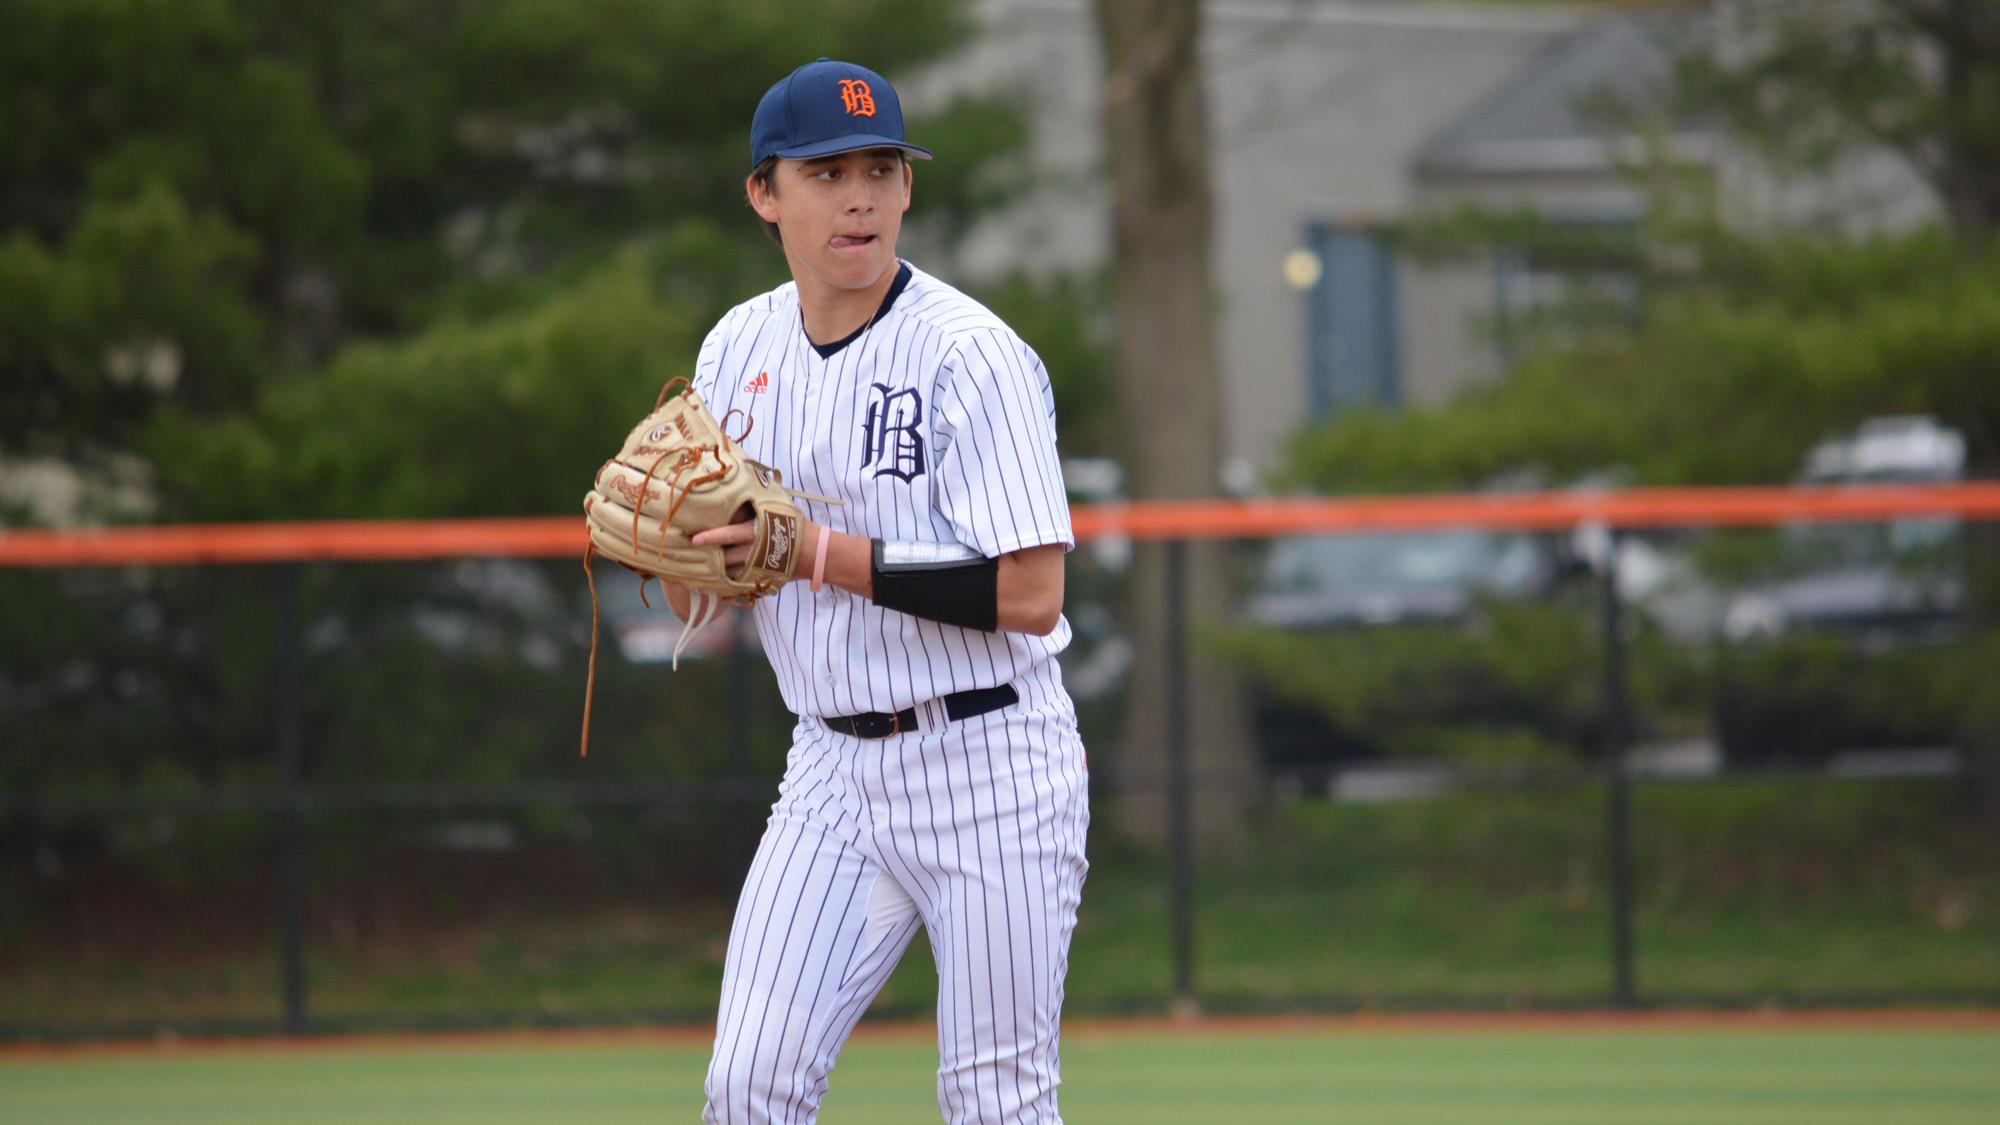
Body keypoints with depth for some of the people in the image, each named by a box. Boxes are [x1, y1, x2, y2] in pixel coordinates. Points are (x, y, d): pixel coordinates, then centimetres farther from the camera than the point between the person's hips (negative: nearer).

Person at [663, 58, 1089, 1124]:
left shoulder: (970, 354, -13)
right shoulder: (740, 349, 7)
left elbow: (1030, 595, -21)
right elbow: (697, 604, 12)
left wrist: (821, 552, -22)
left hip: (988, 765, -5)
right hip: (831, 770, 5)